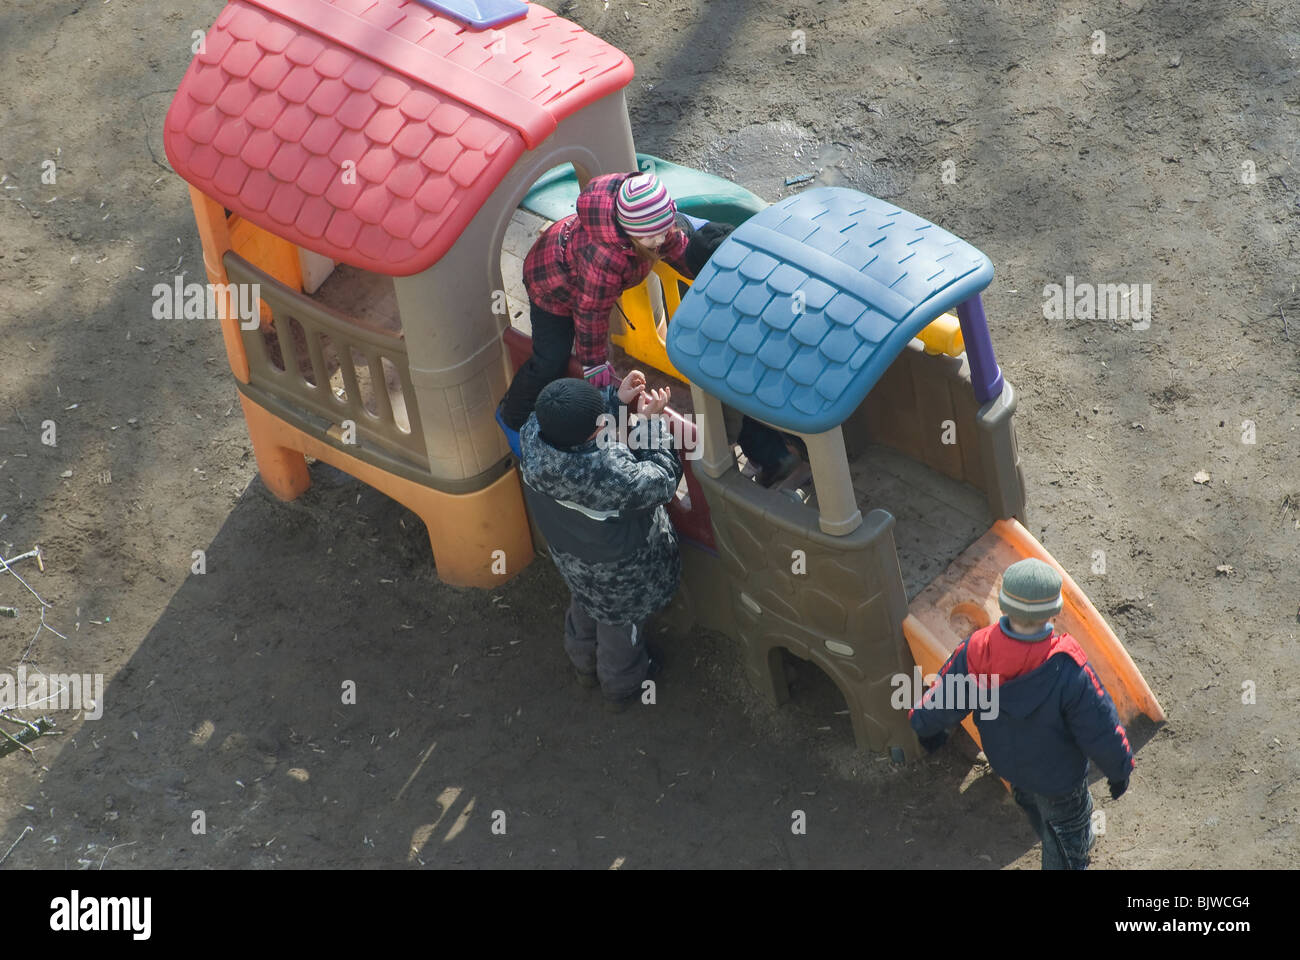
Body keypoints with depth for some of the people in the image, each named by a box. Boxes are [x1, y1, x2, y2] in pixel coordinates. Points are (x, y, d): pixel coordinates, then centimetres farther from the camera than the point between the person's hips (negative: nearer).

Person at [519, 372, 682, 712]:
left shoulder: (533, 434, -31)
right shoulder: (608, 473, -47)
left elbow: (573, 422, -7)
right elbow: (662, 483, -28)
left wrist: (617, 398, -17)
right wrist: (653, 423, -23)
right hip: (619, 572, -5)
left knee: (585, 609, 37)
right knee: (621, 629, 27)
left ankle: (584, 666, 66)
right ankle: (621, 689, 56)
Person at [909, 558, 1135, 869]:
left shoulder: (976, 651, -31)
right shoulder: (1067, 670, -41)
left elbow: (937, 706, -15)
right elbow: (1100, 730, -27)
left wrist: (927, 727, 9)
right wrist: (1119, 769, -5)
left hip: (1006, 763, 5)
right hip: (1057, 775, -5)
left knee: (1032, 804, 37)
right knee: (1067, 834, 26)